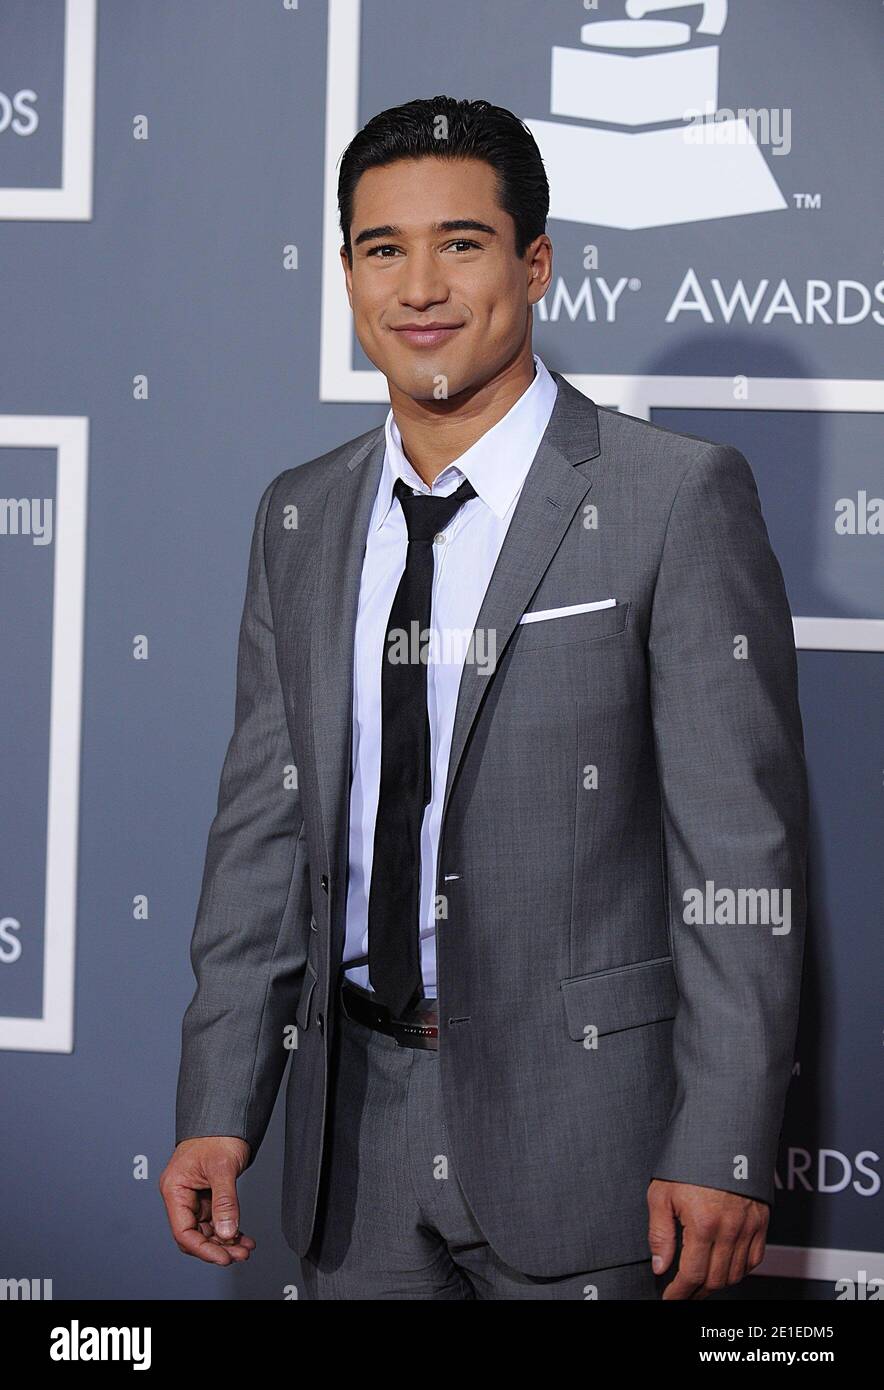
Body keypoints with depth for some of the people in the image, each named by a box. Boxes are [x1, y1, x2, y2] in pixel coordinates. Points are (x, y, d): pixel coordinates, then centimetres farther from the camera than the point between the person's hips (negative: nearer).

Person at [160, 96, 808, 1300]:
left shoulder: (681, 499, -8)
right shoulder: (300, 521, 10)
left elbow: (739, 844, -10)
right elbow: (265, 825, 10)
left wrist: (723, 1151, -14)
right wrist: (218, 1111, 2)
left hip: (582, 1113, -4)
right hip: (359, 1123, 5)